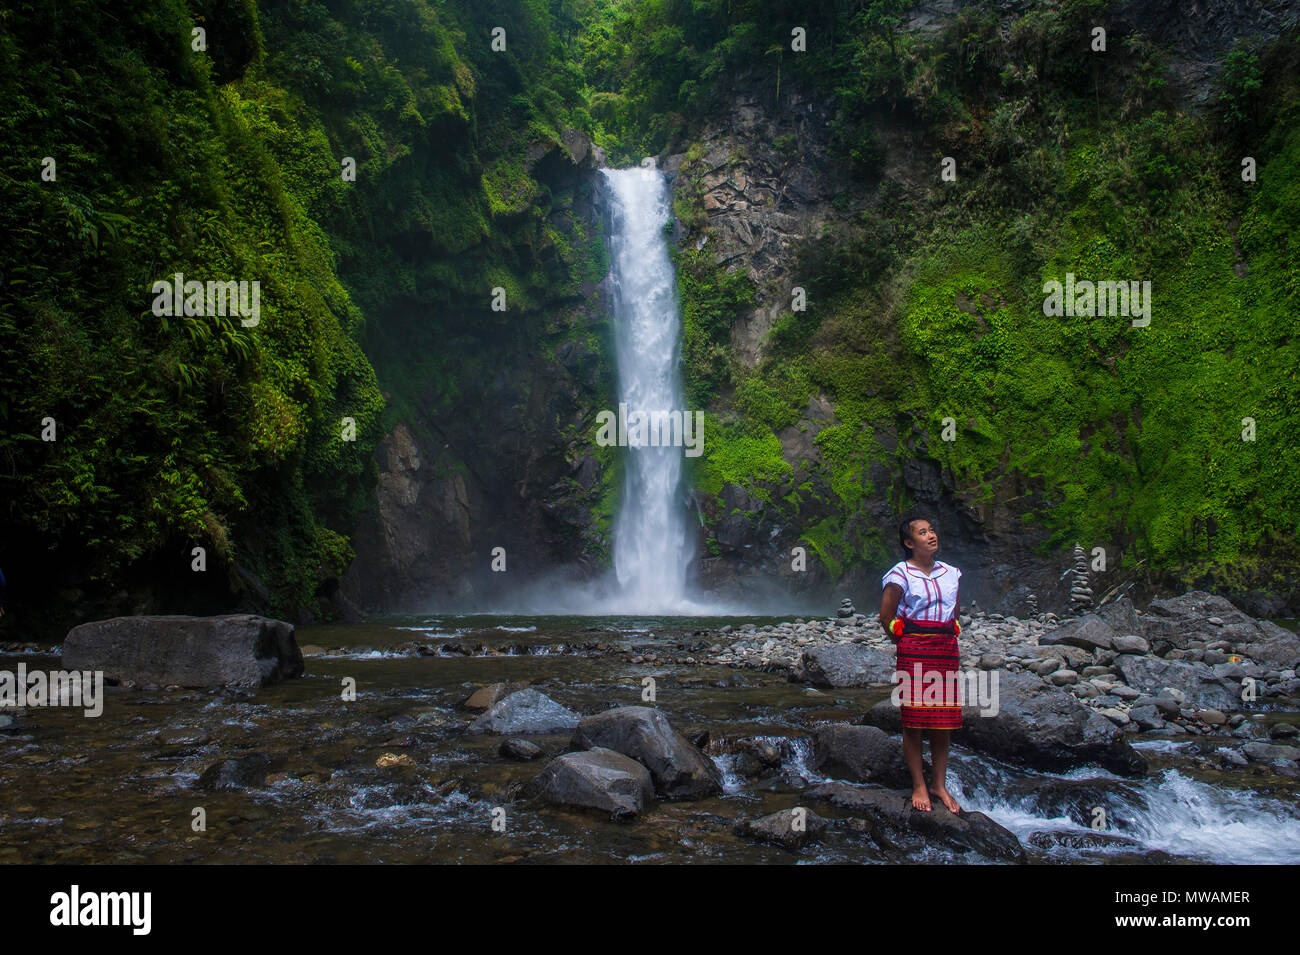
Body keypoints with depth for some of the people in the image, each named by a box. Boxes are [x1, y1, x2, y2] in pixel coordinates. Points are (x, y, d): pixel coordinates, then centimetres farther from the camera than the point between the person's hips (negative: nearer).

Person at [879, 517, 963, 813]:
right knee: (913, 719, -3)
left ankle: (940, 785, 17)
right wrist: (906, 644, 6)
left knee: (944, 721, 6)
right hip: (913, 652, -5)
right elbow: (886, 616, -2)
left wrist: (948, 638, 15)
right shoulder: (901, 574, -5)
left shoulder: (951, 573, 12)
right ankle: (919, 785, 8)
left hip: (947, 650, 5)